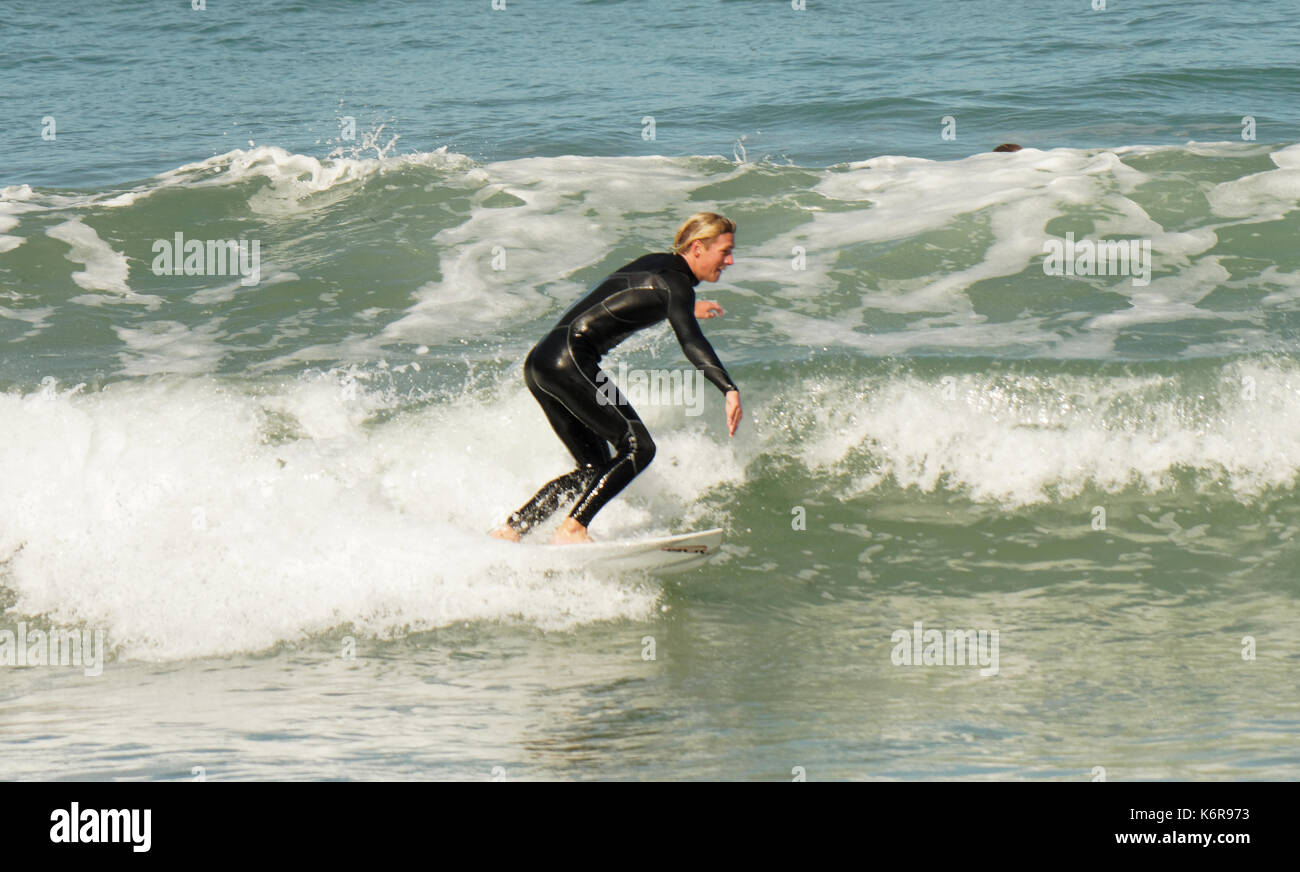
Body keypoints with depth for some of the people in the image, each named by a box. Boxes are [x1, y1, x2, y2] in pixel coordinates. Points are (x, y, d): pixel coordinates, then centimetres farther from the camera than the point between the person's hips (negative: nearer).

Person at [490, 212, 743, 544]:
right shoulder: (675, 283, -9)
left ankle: (509, 530, 10)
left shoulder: (658, 263, 19)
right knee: (637, 447, -12)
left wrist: (687, 310, 56)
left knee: (595, 467, 12)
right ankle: (572, 530, -18)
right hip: (569, 359, -10)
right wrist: (730, 390, -40)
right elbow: (690, 342, -28)